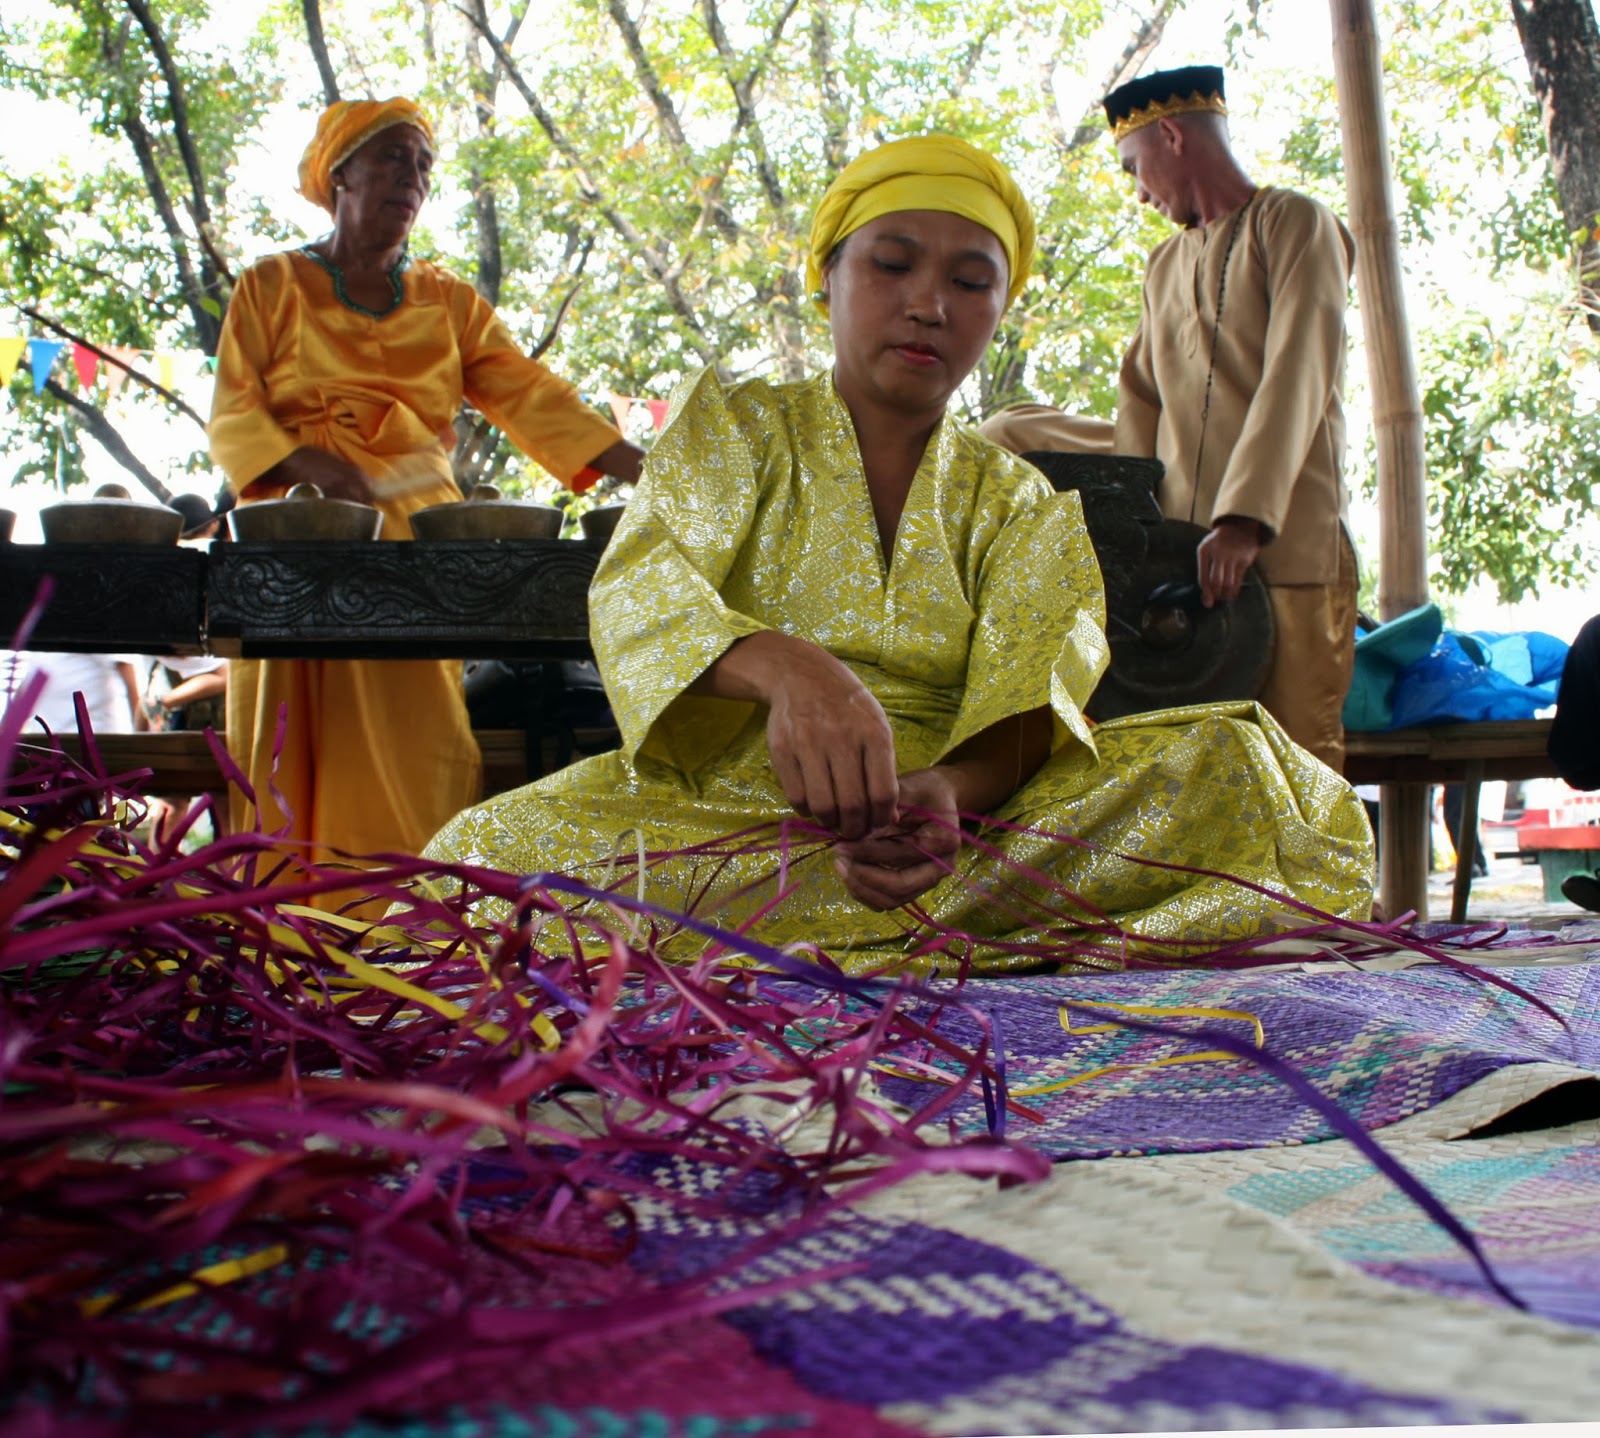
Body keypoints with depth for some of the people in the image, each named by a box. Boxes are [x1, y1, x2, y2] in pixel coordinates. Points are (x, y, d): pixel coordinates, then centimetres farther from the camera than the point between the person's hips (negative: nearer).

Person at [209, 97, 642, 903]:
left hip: (417, 540, 2)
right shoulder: (271, 288, 9)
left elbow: (531, 396, 3)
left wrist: (651, 474, -12)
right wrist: (317, 467, -21)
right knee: (300, 747, -5)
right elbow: (233, 419, 0)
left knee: (412, 755, -9)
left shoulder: (450, 304, 15)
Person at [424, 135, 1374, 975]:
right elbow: (641, 585, -10)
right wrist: (785, 668, -34)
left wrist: (946, 793, -30)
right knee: (501, 841, -32)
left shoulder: (1020, 504, 15)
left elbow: (1024, 705, -5)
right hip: (727, 800, -1)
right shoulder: (734, 427, 11)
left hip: (965, 806, 1)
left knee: (1225, 758, -21)